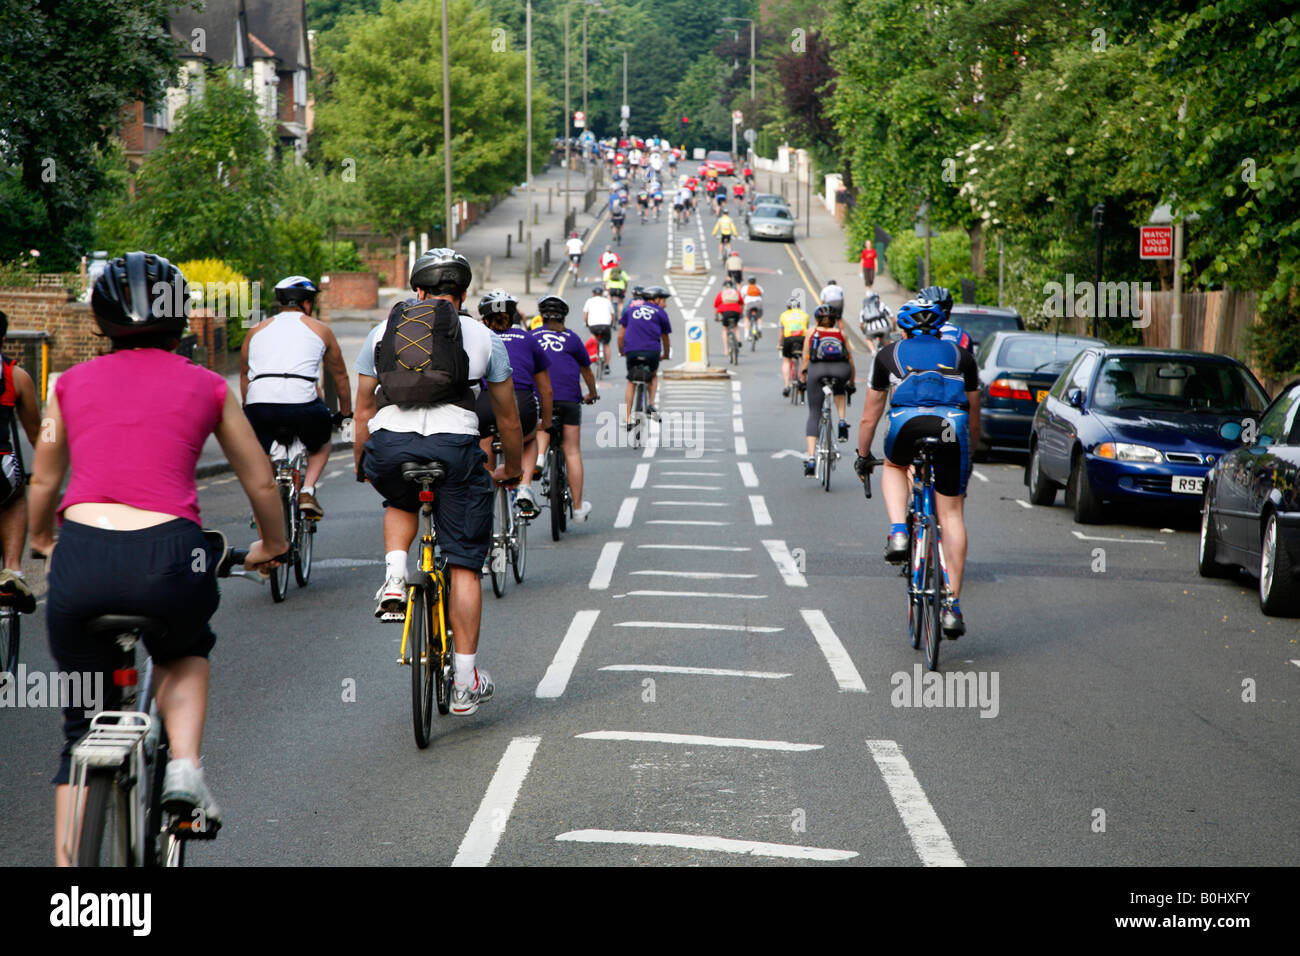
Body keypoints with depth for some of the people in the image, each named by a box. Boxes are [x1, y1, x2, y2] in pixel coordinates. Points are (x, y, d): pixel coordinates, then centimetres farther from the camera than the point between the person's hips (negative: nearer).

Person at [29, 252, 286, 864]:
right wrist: (271, 546, 42)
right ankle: (184, 769, 10)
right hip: (167, 559, -1)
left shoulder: (74, 383, 17)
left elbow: (43, 481, 29)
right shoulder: (206, 387, 14)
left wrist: (42, 540, 49)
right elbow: (260, 481, 23)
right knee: (185, 650, 34)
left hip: (81, 558, 1)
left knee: (82, 729, 20)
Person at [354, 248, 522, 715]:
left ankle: (394, 577, 10)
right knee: (464, 565, 8)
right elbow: (508, 417, 26)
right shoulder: (483, 338, 18)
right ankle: (466, 682, 7)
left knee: (401, 500, 37)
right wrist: (511, 469, 42)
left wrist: (360, 463, 40)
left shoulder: (382, 332, 20)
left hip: (389, 445, 2)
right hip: (454, 446, -2)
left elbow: (363, 408, 24)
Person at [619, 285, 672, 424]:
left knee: (631, 382, 18)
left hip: (631, 350, 1)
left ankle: (628, 418, 9)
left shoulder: (630, 309, 21)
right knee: (653, 376, 27)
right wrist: (666, 355, 40)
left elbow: (621, 336, 20)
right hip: (652, 351, -1)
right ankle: (651, 405, 8)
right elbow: (666, 338, 23)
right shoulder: (660, 313, 15)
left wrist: (622, 352, 35)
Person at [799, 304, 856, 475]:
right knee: (840, 389, 39)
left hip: (817, 370, -1)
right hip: (840, 370, 1)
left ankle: (811, 459, -5)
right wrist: (851, 383, 35)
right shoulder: (841, 334, 25)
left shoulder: (812, 333, 23)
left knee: (814, 415, 6)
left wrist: (802, 378, 27)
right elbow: (850, 359, 25)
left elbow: (805, 359, 17)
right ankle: (842, 420, 15)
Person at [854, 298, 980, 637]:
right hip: (952, 426, 1)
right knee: (951, 513, 11)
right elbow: (974, 418, 34)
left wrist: (862, 456, 46)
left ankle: (898, 534, 10)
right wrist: (968, 455, 49)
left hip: (907, 422, -1)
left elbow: (869, 417, 32)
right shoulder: (962, 356, 30)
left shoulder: (888, 354, 28)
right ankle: (952, 606, 5)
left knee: (894, 467, 34)